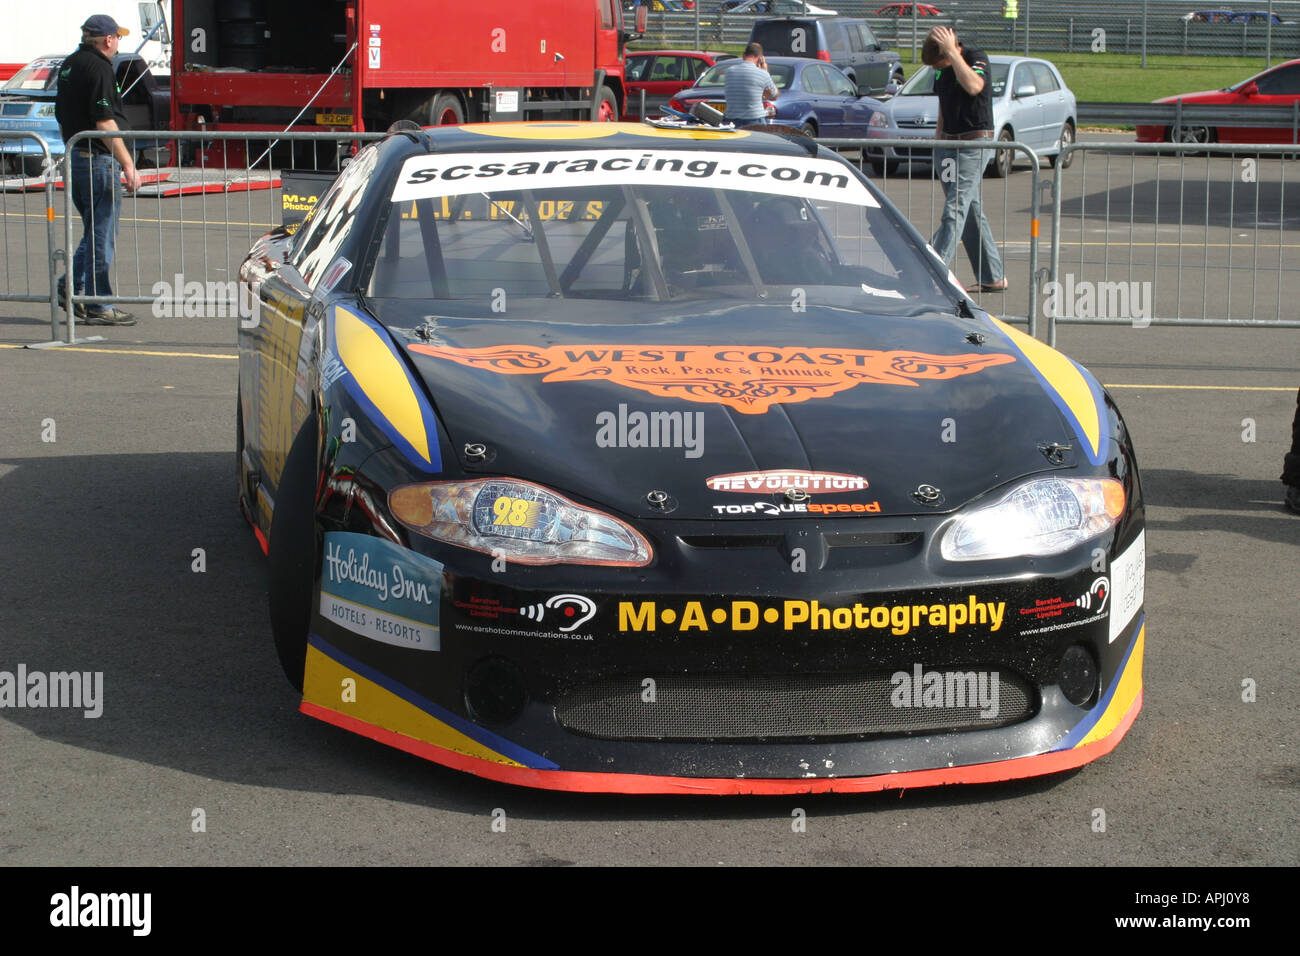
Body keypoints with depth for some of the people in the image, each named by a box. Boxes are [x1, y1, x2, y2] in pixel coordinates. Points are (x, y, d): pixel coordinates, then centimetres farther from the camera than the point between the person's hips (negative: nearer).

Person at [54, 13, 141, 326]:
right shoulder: (98, 67, -15)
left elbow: (62, 118, 21)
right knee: (102, 236, -3)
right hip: (99, 160, -9)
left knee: (94, 232, 19)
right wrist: (128, 165, -20)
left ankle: (71, 287, 13)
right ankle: (98, 308, 0)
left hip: (74, 157, 9)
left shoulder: (68, 65, 14)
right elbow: (104, 122, -21)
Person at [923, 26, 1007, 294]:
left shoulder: (977, 59, -11)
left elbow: (973, 86, -33)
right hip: (948, 143, 8)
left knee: (955, 209, -13)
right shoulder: (940, 70, 10)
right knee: (971, 211, 9)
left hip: (974, 143, -8)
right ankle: (993, 277, 15)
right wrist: (937, 141, 18)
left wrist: (953, 53, -29)